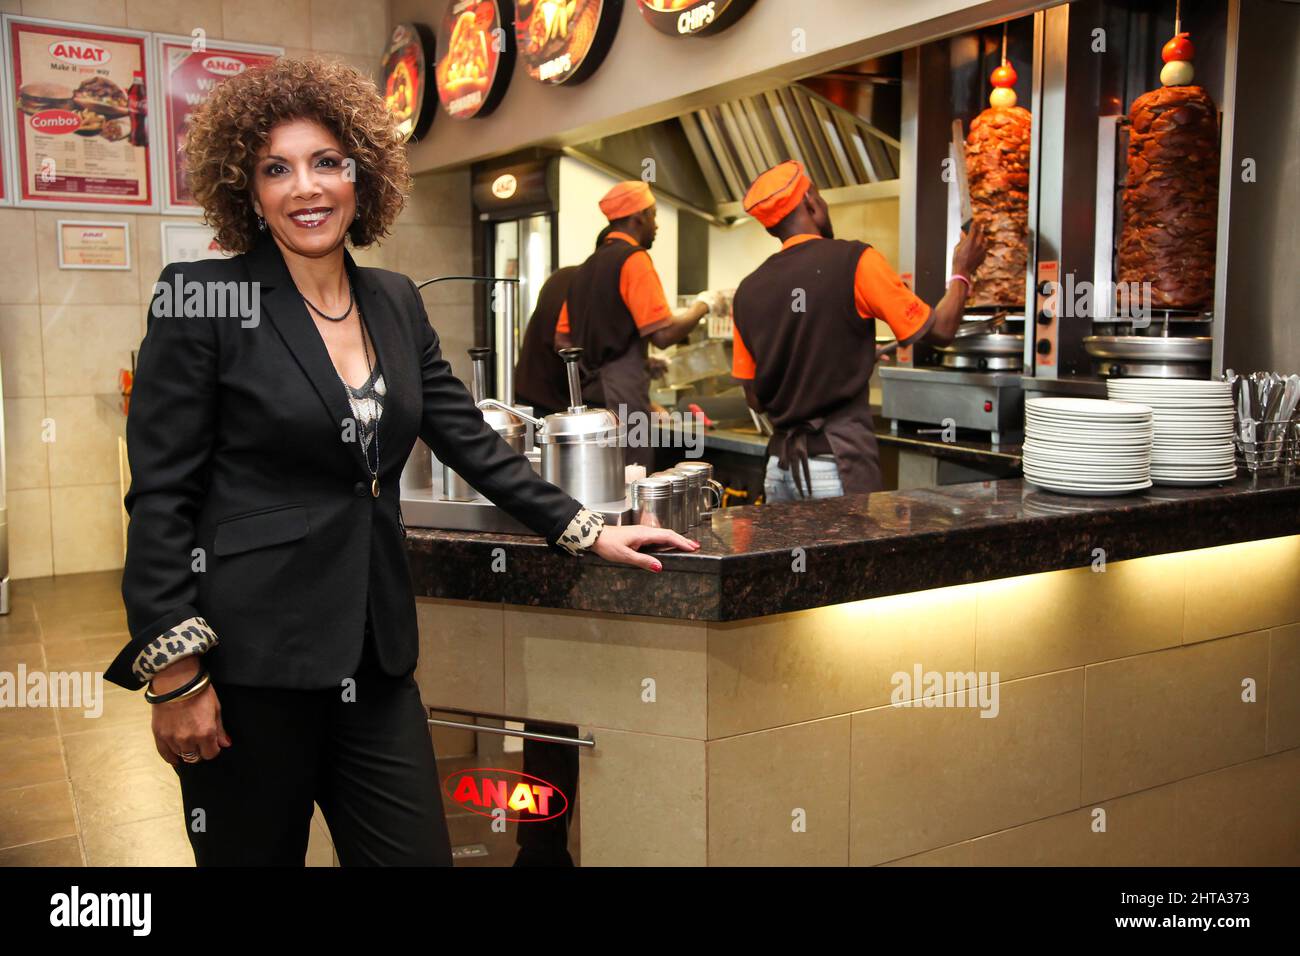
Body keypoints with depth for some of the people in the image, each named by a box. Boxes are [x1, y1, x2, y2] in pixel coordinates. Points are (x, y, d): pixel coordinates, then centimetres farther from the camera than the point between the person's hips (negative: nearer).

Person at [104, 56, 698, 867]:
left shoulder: (396, 302, 9)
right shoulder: (203, 298, -7)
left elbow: (474, 441, 12)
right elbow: (162, 494, -10)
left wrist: (589, 533, 7)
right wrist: (174, 674, -14)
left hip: (374, 654, 5)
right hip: (248, 654, -5)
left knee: (417, 852, 7)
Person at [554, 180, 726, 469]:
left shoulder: (586, 268, 15)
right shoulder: (634, 258, -8)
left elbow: (563, 341, 17)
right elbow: (663, 334, -17)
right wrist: (703, 305, 2)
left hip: (588, 394, 8)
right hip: (623, 399, -8)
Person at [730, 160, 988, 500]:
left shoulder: (748, 291, 6)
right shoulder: (854, 260, -8)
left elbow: (755, 399, 11)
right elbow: (940, 330, -1)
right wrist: (962, 271, 17)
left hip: (780, 467, 5)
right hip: (838, 465, -5)